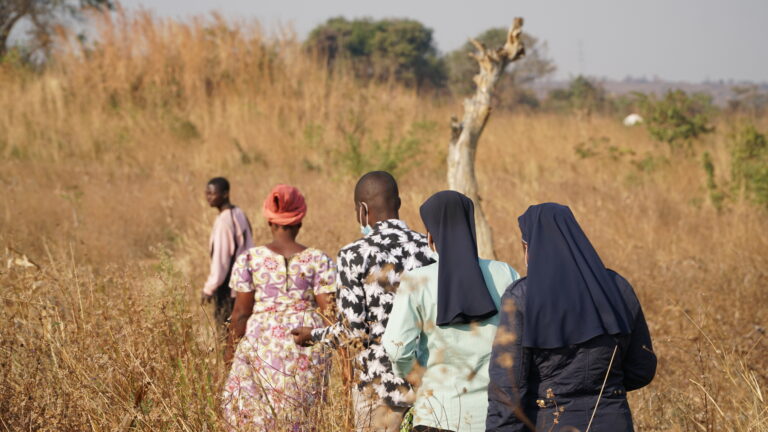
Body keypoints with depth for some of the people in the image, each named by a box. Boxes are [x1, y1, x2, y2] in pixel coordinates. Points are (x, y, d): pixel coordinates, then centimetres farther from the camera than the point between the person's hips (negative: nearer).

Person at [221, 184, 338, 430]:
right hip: (306, 348, 1)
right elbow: (328, 309, -5)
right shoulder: (318, 260, -3)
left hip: (262, 343, -1)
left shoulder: (249, 259, -4)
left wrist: (232, 346, 11)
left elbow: (241, 312, -3)